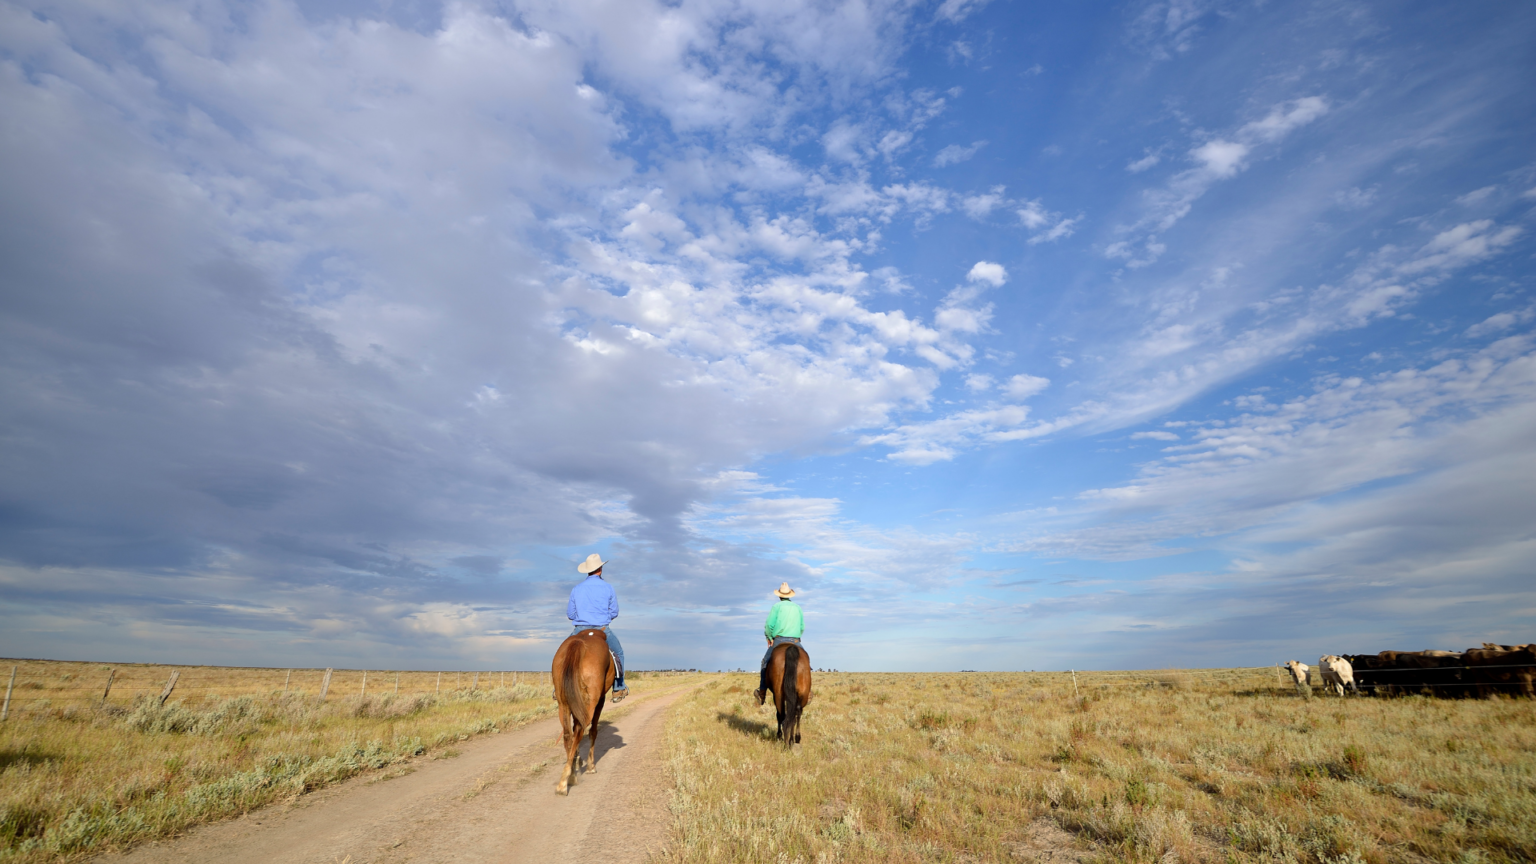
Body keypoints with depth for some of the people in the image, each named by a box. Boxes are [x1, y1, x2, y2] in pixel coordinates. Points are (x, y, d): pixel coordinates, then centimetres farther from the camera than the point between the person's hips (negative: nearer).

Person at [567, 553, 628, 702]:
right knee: (618, 653, 21)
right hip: (602, 630, -1)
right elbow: (614, 612, 1)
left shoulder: (576, 589, 0)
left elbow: (570, 614, 6)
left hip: (580, 631, 1)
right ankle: (618, 689, 20)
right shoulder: (608, 588, -4)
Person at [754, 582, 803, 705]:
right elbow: (802, 628, 10)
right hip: (795, 641, 2)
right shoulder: (798, 607, 10)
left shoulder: (777, 606, 0)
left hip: (779, 640, -2)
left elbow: (769, 625, -7)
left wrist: (769, 638, 8)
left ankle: (762, 692, 11)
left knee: (765, 662, 13)